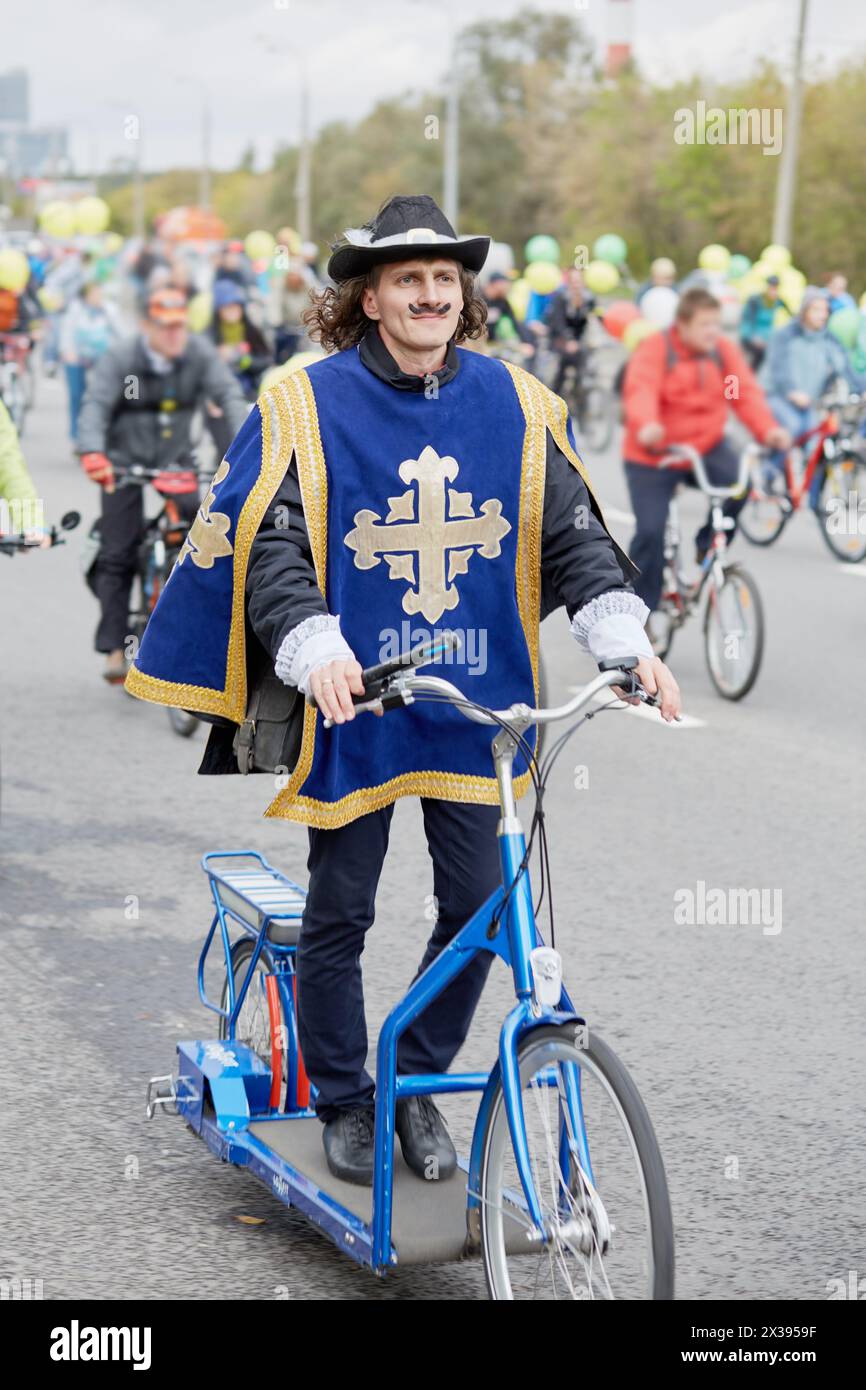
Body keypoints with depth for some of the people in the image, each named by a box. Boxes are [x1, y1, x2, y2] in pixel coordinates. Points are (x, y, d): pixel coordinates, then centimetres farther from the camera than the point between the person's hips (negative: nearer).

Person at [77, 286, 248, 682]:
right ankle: (114, 651, -2)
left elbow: (229, 394, -18)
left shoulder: (200, 354, -10)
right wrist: (92, 453, -45)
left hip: (175, 459, 2)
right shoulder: (120, 358, -17)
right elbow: (95, 405, -27)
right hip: (124, 460, -2)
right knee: (117, 556, -5)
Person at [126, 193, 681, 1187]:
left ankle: (419, 1085, 26)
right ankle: (345, 1103, 25)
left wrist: (624, 637, -11)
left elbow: (573, 534, 4)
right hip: (355, 703, -3)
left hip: (474, 703, 3)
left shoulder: (516, 405, 4)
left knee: (477, 908, 5)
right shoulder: (308, 406, -6)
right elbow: (268, 546, -11)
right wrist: (316, 649, -28)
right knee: (338, 914, 6)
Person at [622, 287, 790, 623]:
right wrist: (646, 426, -53)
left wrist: (768, 429, -30)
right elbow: (640, 391, -31)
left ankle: (707, 546, 2)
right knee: (650, 531, -10)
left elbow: (745, 393, -11)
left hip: (707, 446, 3)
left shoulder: (724, 351, -2)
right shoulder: (654, 350, -15)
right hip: (653, 456, -3)